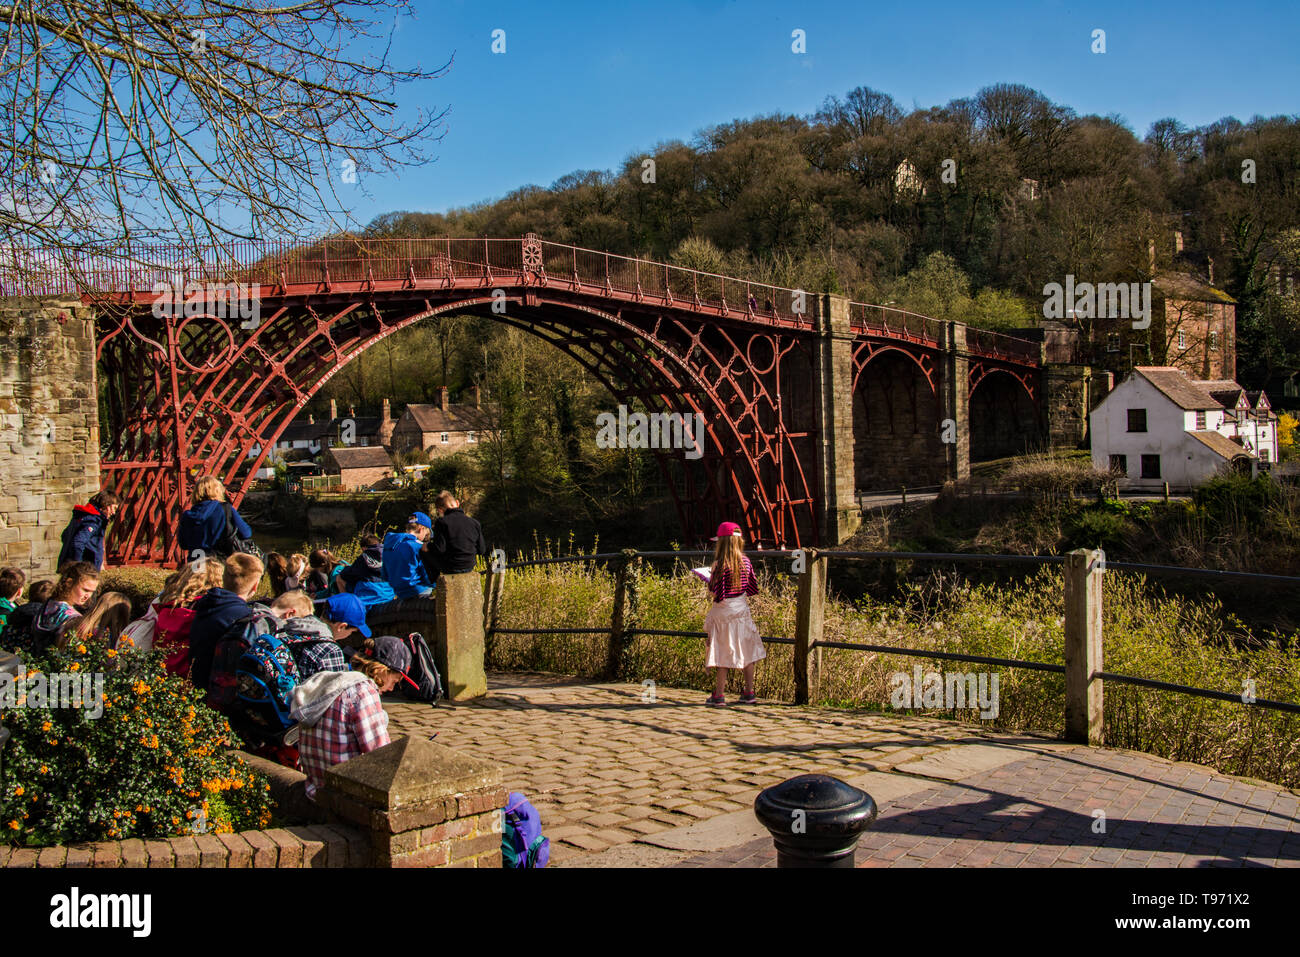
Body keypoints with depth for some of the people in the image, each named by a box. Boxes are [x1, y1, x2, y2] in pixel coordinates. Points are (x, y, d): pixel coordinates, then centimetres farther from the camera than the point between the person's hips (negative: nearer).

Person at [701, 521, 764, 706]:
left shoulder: (719, 564, -15)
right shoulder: (746, 562, 1)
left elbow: (716, 593, -16)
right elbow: (752, 588, 7)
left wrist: (710, 579, 2)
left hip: (723, 611, -5)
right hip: (742, 609, 5)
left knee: (723, 652, 1)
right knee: (746, 650, 11)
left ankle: (719, 694, 5)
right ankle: (749, 692, 15)